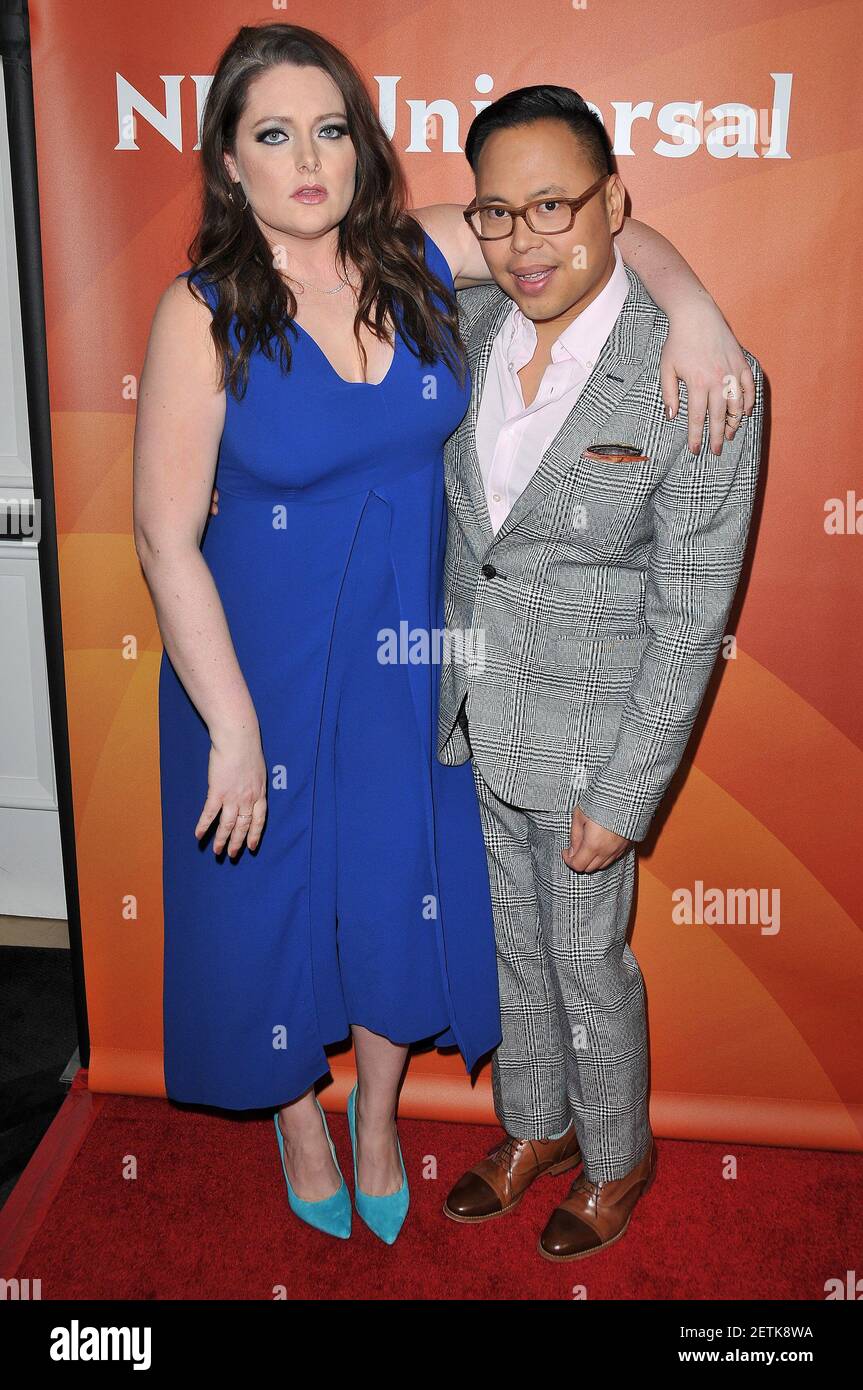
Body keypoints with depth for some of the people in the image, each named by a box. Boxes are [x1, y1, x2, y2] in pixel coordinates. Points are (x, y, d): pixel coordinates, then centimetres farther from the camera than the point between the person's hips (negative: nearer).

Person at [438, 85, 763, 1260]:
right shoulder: (466, 327, -3)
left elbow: (689, 619, -16)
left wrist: (626, 796, -14)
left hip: (584, 727, -5)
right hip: (472, 713, 6)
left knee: (586, 960, 13)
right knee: (510, 937, 22)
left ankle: (619, 1156, 42)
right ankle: (534, 1126, 48)